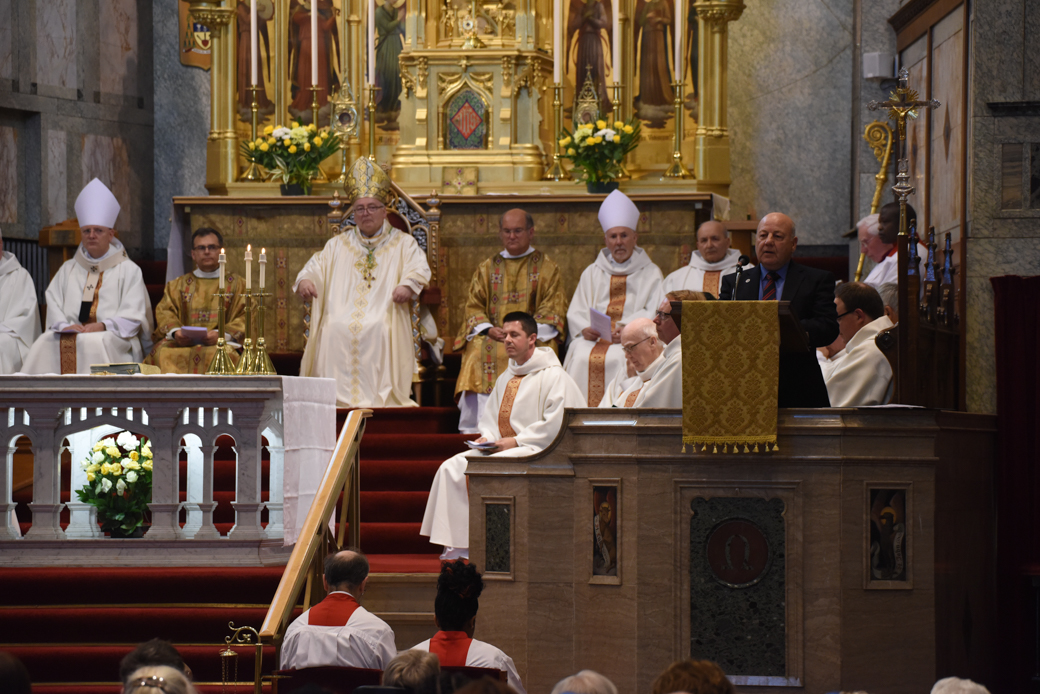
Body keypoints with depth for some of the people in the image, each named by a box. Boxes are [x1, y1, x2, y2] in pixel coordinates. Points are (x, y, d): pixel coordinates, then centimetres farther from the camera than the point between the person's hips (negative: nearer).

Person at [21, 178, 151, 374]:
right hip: (71, 334, 3)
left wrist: (103, 326, -17)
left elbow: (132, 316, 1)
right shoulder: (68, 270, 25)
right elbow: (54, 305, 14)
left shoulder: (129, 270, 12)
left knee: (94, 343, -38)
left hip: (114, 338, -3)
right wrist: (65, 325, -9)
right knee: (45, 343, -28)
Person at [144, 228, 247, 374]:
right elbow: (165, 312, 11)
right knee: (162, 351, -33)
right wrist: (175, 332, -12)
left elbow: (244, 318, 6)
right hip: (183, 343, 1)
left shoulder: (237, 285, 20)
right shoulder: (177, 285, 26)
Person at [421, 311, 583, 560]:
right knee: (451, 469, -12)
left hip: (536, 450, -8)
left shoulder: (553, 376, -7)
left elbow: (557, 424, -17)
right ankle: (458, 542, -15)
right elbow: (489, 416, 26)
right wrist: (487, 437, 2)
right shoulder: (505, 379, 19)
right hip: (502, 446, 8)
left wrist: (516, 441, -18)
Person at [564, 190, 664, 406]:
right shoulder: (592, 273, 22)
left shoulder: (651, 273, 12)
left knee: (617, 359, -34)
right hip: (594, 337, 2)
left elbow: (654, 314, 0)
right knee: (581, 358, -29)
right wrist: (585, 329, -9)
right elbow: (575, 312, 15)